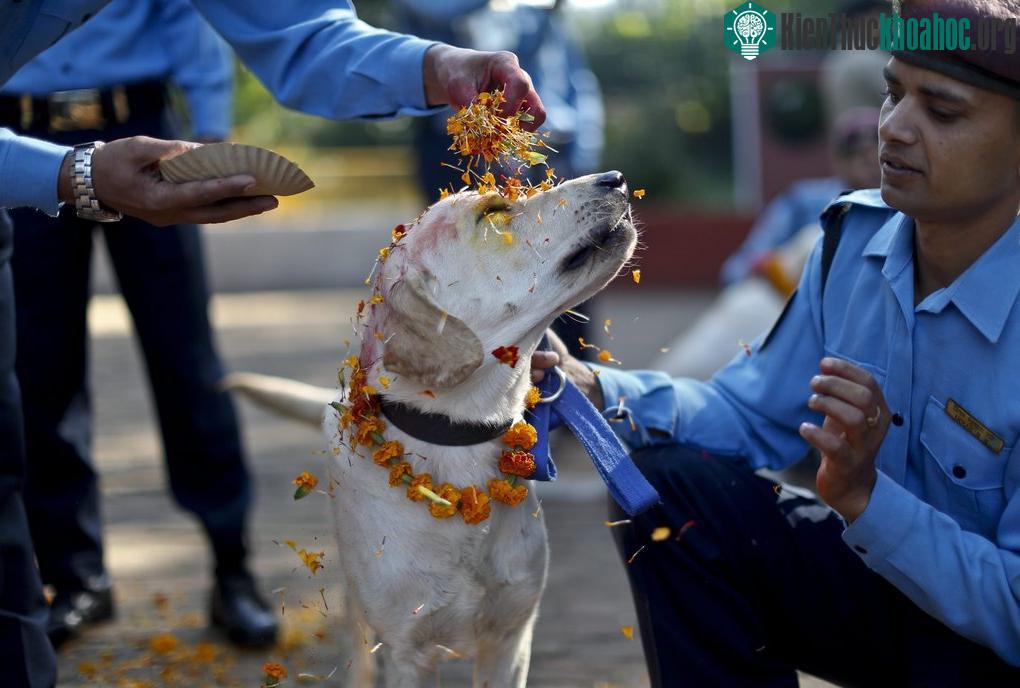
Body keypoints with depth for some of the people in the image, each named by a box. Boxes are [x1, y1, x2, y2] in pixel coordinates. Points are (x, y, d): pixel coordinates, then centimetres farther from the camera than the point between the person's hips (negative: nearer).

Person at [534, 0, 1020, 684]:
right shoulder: (855, 238, -5)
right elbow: (753, 411, 1)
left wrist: (862, 495, -36)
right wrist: (592, 387, -16)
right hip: (882, 574, 6)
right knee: (671, 482, -13)